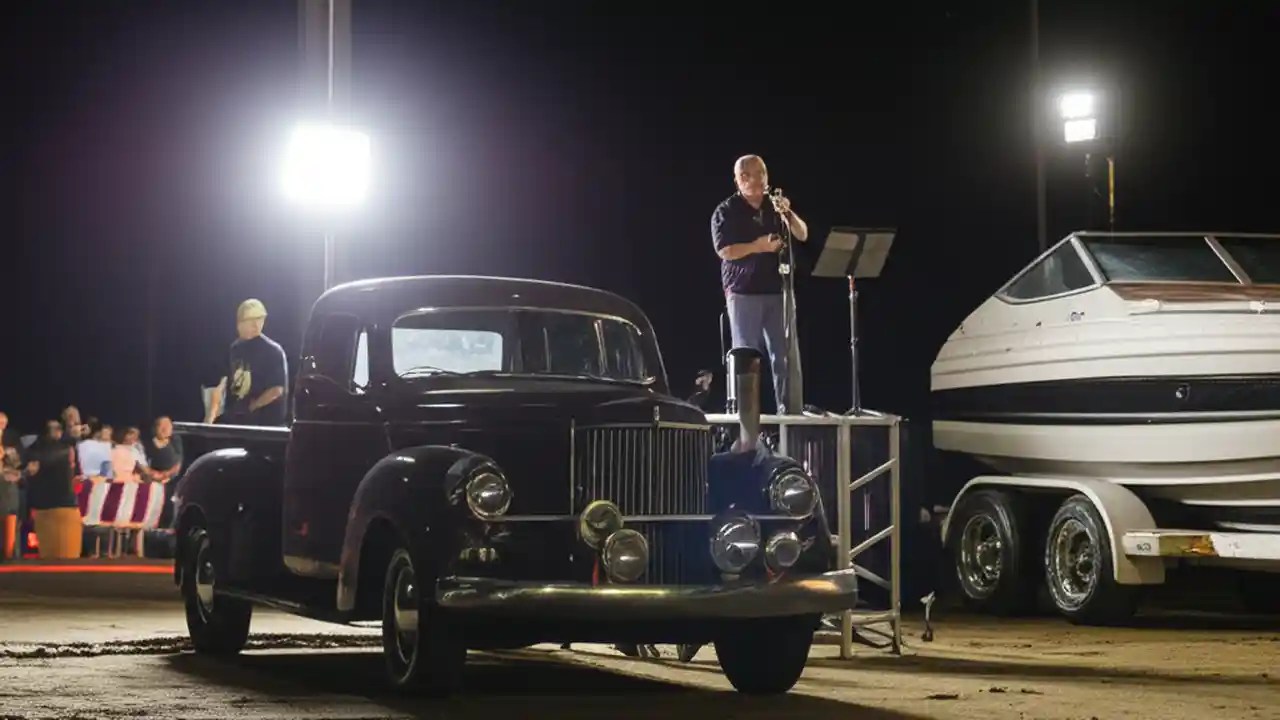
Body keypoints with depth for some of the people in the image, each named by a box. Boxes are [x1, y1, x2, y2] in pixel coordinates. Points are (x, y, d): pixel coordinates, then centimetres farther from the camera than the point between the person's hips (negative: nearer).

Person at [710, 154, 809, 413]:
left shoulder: (774, 207, 14)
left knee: (784, 353, 2)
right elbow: (724, 250, -11)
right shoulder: (727, 211, -1)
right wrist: (758, 246, -20)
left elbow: (802, 236, 8)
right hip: (744, 292, -5)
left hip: (777, 290, 5)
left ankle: (788, 408, 6)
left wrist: (787, 213, -8)